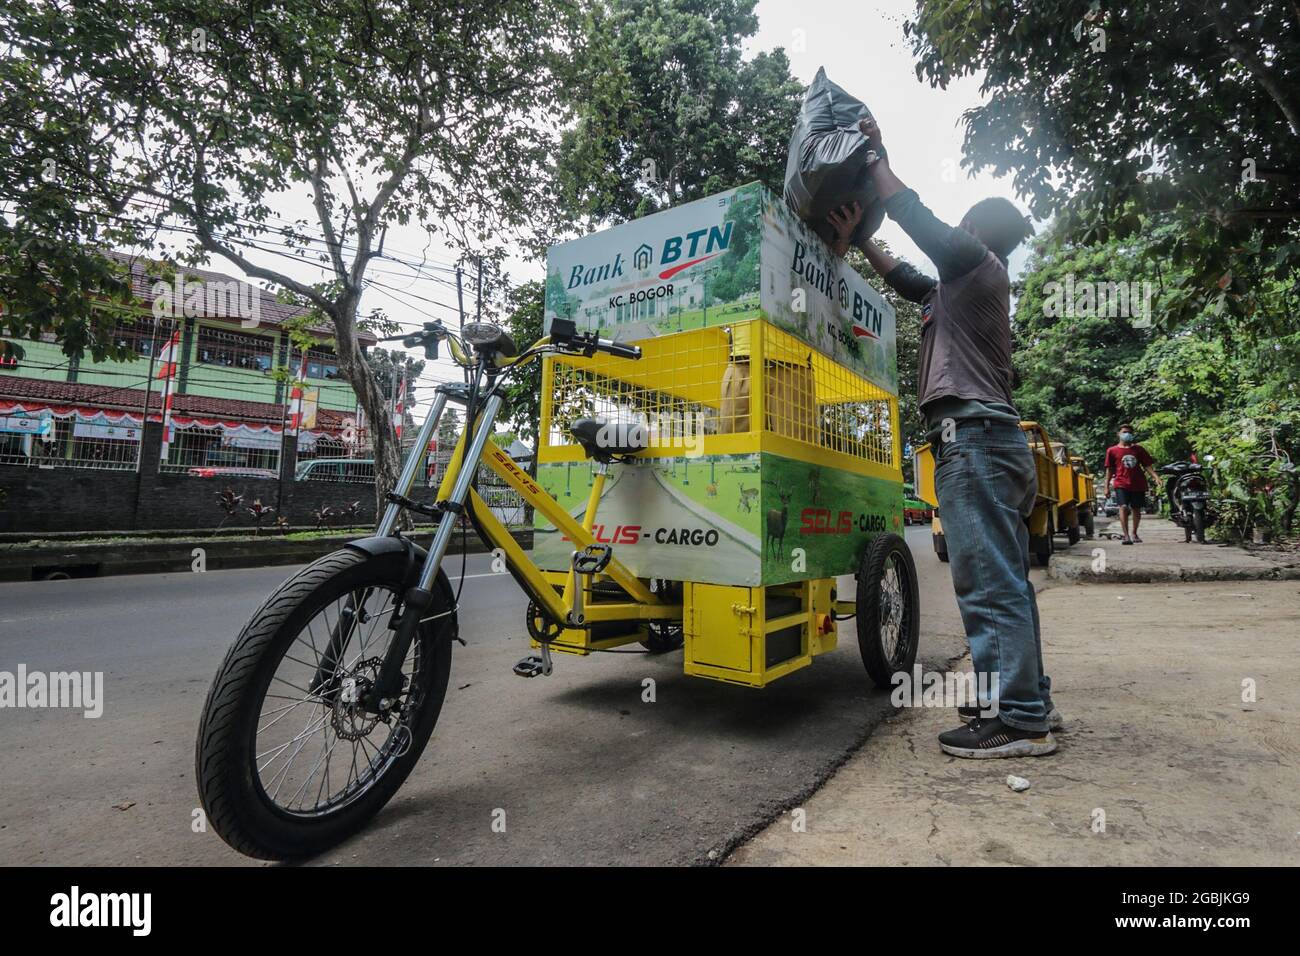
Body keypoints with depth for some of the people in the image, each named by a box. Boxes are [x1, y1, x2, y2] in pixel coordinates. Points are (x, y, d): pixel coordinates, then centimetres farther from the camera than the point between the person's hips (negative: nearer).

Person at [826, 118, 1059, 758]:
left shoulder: (978, 262, 2)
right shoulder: (961, 284, 28)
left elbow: (914, 215, 0)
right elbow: (906, 280, 36)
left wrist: (875, 159, 13)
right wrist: (856, 240, 37)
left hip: (973, 435, -10)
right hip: (997, 440, 10)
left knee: (988, 582, -11)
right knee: (1003, 579, 11)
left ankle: (1018, 720, -6)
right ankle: (1026, 700, 20)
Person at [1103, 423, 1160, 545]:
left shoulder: (1138, 449, 9)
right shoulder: (1112, 450, 4)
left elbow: (1147, 465, 8)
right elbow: (1109, 469, 6)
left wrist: (1155, 476, -8)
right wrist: (1107, 486, 3)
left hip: (1138, 484, 3)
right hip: (1121, 484, -3)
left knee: (1136, 509, 10)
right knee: (1123, 507, -18)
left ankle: (1134, 534, 28)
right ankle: (1126, 535, -18)